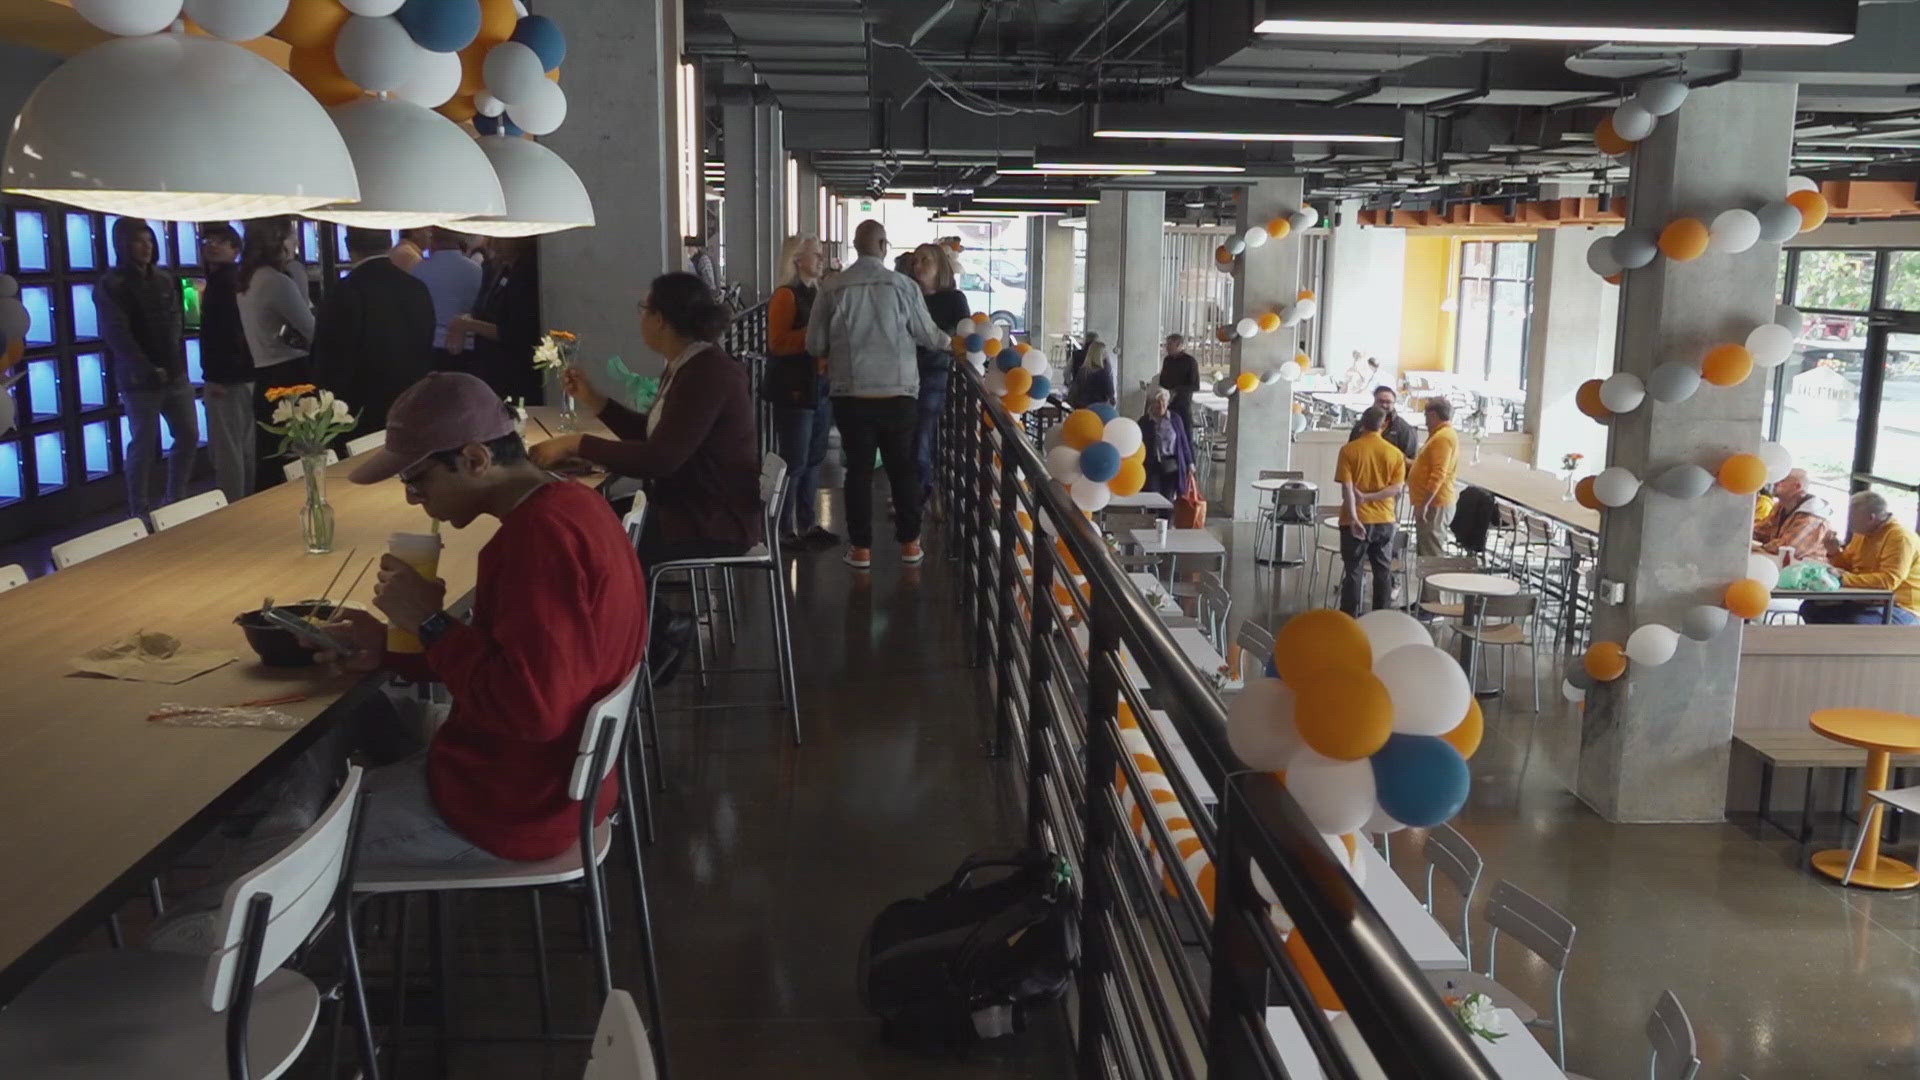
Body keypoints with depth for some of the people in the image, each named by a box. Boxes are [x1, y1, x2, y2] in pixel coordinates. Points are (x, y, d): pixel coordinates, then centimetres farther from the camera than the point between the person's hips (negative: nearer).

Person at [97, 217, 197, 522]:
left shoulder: (165, 280, 11)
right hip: (140, 379, -6)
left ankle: (175, 502, 22)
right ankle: (140, 514, 9)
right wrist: (149, 371, -15)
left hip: (175, 374, 6)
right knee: (144, 445, -1)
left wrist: (179, 362, -2)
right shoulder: (110, 286, -5)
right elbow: (117, 335, -11)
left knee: (189, 436, 7)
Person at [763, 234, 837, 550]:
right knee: (794, 463, -4)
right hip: (795, 390, -8)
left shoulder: (817, 293, 15)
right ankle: (784, 530, 3)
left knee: (814, 460, 12)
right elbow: (778, 343, -19)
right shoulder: (785, 295, -10)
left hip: (820, 388, 8)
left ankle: (808, 524, 20)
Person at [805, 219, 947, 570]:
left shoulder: (833, 288, -5)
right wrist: (951, 343, 24)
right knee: (902, 466, 12)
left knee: (858, 468, 7)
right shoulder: (903, 286, -7)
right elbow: (928, 335, 2)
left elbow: (815, 344, 0)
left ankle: (861, 547, 9)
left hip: (851, 393, 0)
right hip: (899, 391, 0)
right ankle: (909, 542, 18)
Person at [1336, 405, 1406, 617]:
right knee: (1383, 572, 11)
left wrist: (1353, 518, -16)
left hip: (1356, 520, -2)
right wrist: (1369, 496, -9)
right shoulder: (1395, 453, 0)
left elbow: (1347, 487, -14)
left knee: (1353, 571, 3)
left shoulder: (1349, 450, -7)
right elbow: (1397, 488, -7)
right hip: (1384, 520, 2)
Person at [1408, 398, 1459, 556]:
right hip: (1435, 503, 11)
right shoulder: (1441, 434, 18)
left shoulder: (1443, 437, -16)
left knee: (1431, 554, -11)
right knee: (1426, 551, 15)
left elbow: (1438, 474, -24)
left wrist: (1424, 504, -25)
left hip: (1434, 505, -11)